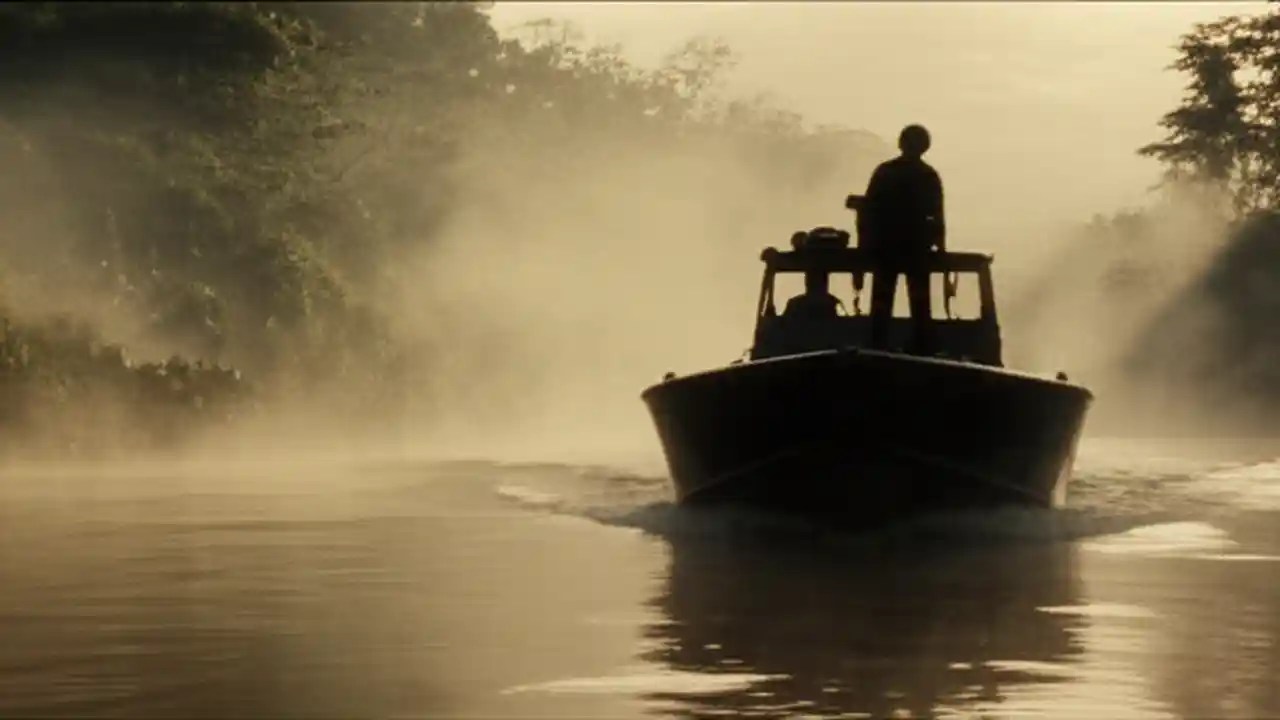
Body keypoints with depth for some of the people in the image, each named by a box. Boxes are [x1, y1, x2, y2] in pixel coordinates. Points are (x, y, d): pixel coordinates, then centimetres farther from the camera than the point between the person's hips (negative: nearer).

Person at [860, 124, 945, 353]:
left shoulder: (884, 171, 1)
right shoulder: (929, 176, -2)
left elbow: (868, 208, -1)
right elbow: (937, 214, -4)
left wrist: (865, 239, 5)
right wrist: (940, 242, 6)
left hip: (886, 244, 1)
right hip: (916, 245, -1)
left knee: (882, 302, 4)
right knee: (920, 303, 5)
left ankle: (878, 350, -2)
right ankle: (923, 351, 0)